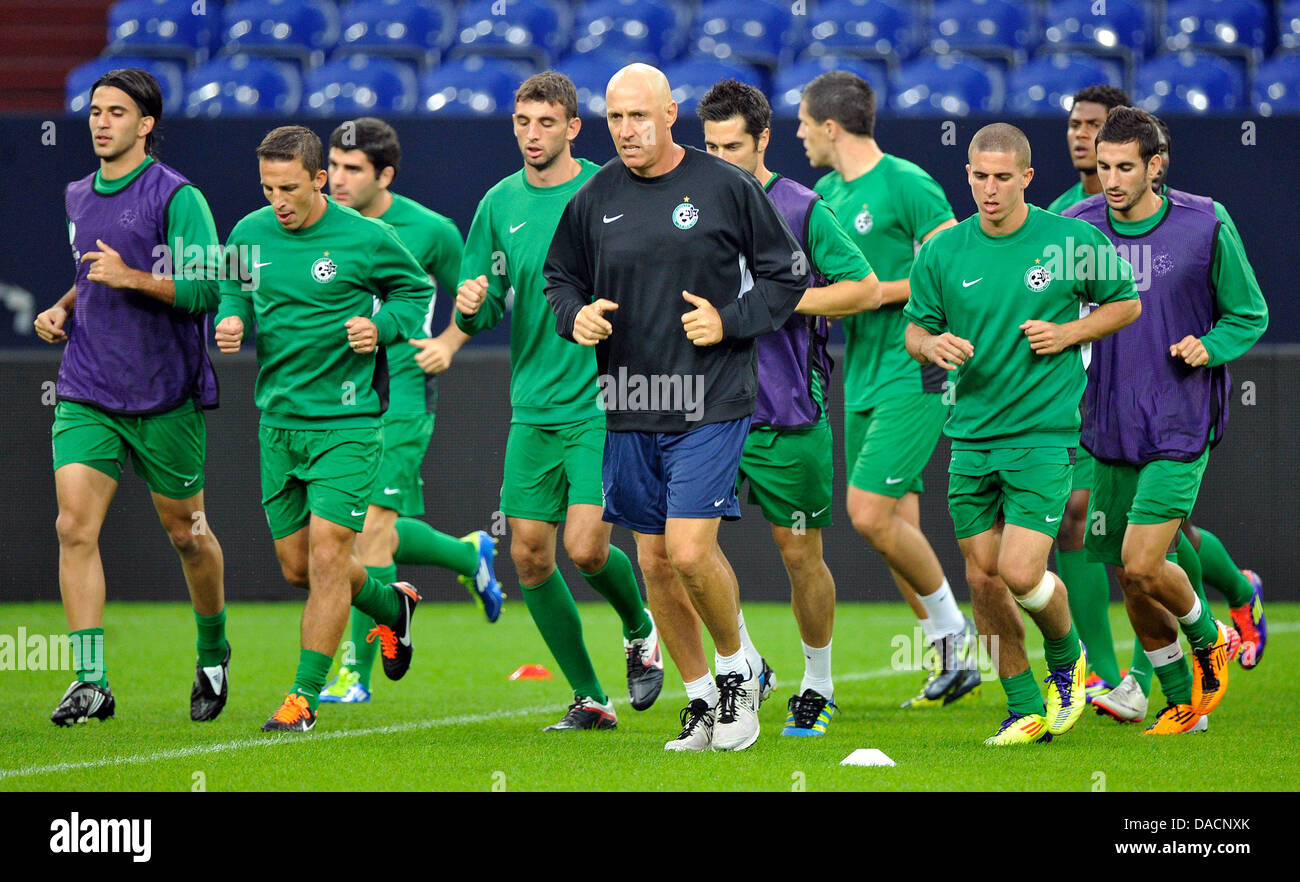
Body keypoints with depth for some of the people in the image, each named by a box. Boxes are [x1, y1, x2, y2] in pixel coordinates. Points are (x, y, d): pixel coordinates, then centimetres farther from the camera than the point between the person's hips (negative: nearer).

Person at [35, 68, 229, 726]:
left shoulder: (177, 197, -9)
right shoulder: (78, 199, 12)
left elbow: (207, 287, -15)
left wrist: (133, 277, -24)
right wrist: (63, 308, 10)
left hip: (165, 398, -5)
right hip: (86, 395, 5)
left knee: (185, 532, 9)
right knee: (75, 528, -11)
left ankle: (214, 653, 34)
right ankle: (91, 680, -11)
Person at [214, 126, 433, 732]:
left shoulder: (366, 239, -9)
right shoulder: (249, 234, 3)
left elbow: (416, 290, 6)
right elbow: (235, 293, 18)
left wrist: (380, 326, -13)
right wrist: (231, 321, -4)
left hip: (347, 421, -5)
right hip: (278, 421, 5)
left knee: (327, 551, -12)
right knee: (297, 565, 10)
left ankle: (305, 696, -5)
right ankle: (393, 607, 39)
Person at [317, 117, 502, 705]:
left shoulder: (429, 231, -5)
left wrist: (447, 342, -7)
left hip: (400, 393, -5)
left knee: (373, 525, -14)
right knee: (363, 531, 9)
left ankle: (357, 671, -10)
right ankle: (470, 555, 38)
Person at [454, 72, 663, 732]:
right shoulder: (500, 204, 7)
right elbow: (481, 316, 9)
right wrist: (472, 306, -12)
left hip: (601, 405, -4)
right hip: (532, 410, 4)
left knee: (585, 548, -14)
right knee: (529, 554, 0)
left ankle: (640, 630, 19)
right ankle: (589, 698, 13)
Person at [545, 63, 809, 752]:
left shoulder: (727, 188, -4)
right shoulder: (595, 199, 5)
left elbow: (789, 275, 3)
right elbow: (559, 276, 18)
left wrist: (731, 321, -10)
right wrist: (575, 315, -3)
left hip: (711, 404, -4)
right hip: (629, 411, 5)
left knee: (690, 551, -15)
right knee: (654, 563, 7)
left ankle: (738, 667, 10)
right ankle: (700, 701, 20)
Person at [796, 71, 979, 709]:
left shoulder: (906, 184, -12)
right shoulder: (826, 192, 12)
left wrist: (883, 291, -17)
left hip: (913, 374, -8)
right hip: (863, 376, 8)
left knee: (871, 515, -14)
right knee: (896, 525, 7)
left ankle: (952, 629, 4)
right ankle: (953, 662, 15)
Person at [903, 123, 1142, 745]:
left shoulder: (1071, 240, -4)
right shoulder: (942, 252, 2)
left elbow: (1127, 302, 9)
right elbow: (914, 329, 12)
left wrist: (1069, 333, -7)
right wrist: (930, 344, -12)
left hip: (1043, 431, -4)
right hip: (971, 433, 4)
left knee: (1021, 573, -14)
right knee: (983, 578, 4)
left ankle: (1066, 658, 18)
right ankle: (1025, 709, 18)